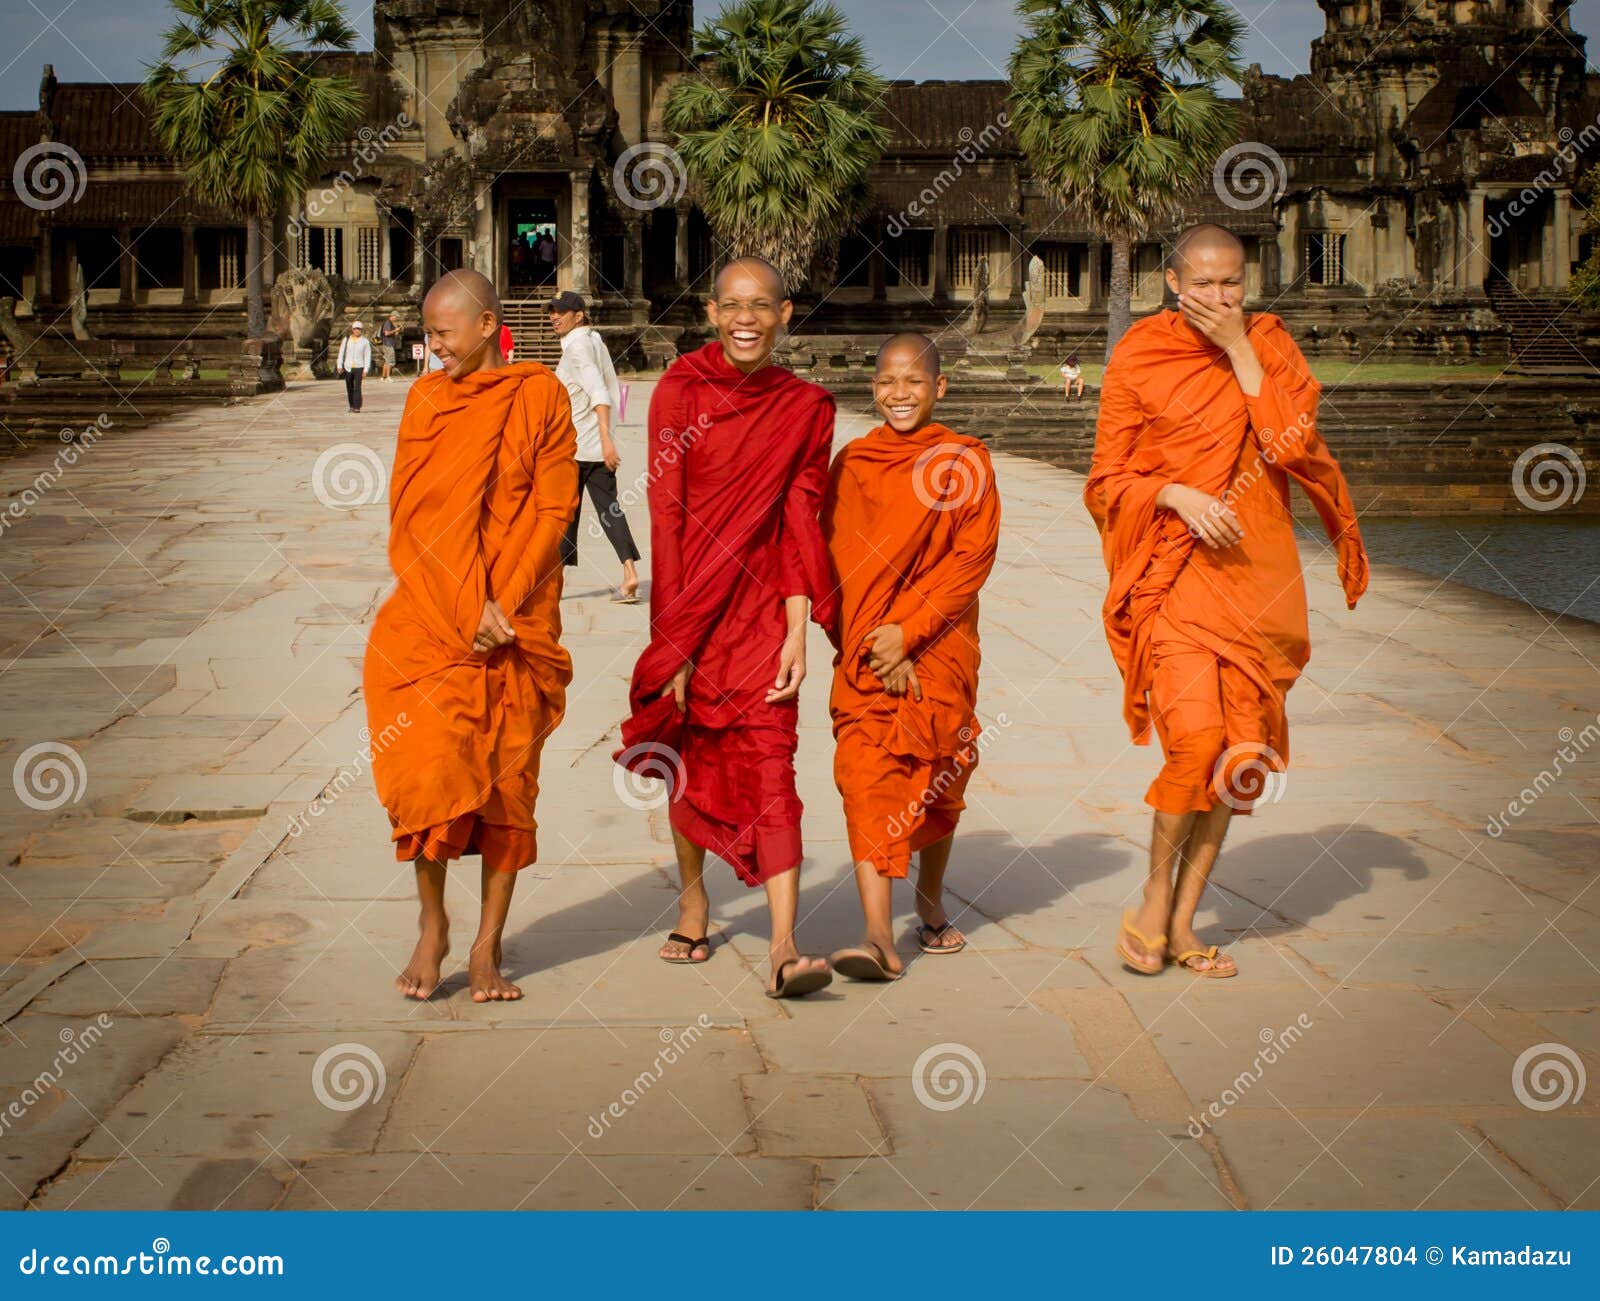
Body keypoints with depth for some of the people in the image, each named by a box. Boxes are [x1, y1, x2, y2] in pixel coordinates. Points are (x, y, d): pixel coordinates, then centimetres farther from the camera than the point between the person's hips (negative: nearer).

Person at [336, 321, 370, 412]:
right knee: (349, 388, 8)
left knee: (357, 387, -12)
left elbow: (367, 356, 0)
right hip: (347, 367, 3)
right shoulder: (346, 340, 5)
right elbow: (341, 353, 6)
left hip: (358, 368, -3)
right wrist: (339, 366, -2)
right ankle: (352, 406, 19)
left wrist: (365, 370, -7)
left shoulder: (365, 341, 1)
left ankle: (357, 407, -11)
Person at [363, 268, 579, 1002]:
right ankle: (432, 925, 12)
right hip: (430, 617, 1)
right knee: (427, 772, -8)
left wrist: (504, 605, -10)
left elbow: (555, 507, -1)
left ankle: (487, 949, 11)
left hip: (518, 624, -1)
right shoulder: (425, 399, 9)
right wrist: (470, 610, -8)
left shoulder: (541, 395, 2)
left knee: (507, 787, 2)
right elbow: (413, 516, 4)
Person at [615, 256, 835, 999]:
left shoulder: (805, 408, 2)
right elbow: (665, 514, -6)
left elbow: (799, 523, 0)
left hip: (762, 606, 0)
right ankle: (692, 896, 35)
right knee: (691, 759, 13)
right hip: (692, 601, 0)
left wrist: (798, 632, -9)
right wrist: (673, 643, -11)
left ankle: (784, 949, -16)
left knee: (769, 768, -10)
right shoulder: (680, 392, -3)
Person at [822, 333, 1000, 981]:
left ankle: (931, 902, 35)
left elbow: (973, 556, -5)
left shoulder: (965, 461, 1)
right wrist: (880, 649, -10)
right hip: (865, 653, 0)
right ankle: (878, 937, -19)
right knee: (866, 777, -13)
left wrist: (907, 631, -14)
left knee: (936, 780, 10)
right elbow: (841, 560, 1)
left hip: (939, 645, 0)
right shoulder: (852, 463, 5)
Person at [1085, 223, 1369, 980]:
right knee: (1196, 733, -18)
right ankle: (1154, 901, 2)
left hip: (1256, 569, 3)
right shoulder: (1139, 357, 2)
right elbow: (1108, 479, 2)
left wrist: (1239, 352, -9)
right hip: (1177, 569, -3)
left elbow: (1293, 443, -7)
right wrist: (1179, 496, -15)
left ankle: (1182, 922, 13)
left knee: (1239, 749, 2)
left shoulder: (1269, 345, 8)